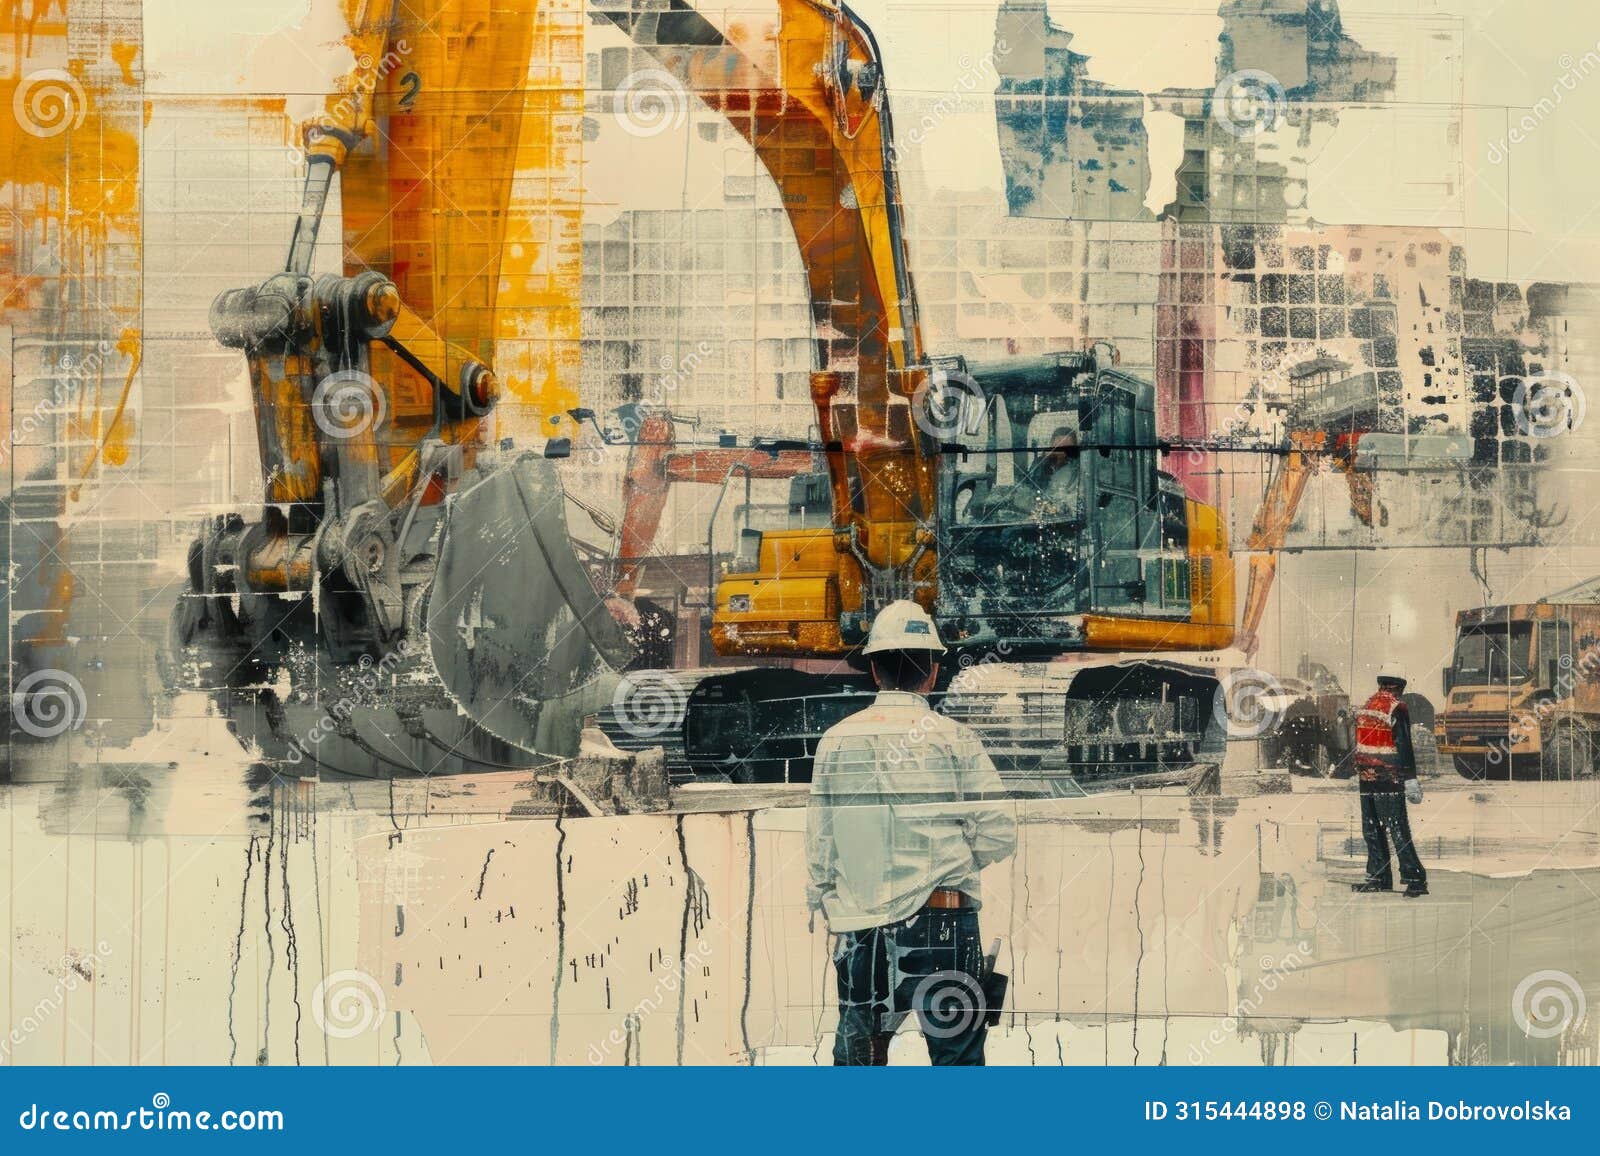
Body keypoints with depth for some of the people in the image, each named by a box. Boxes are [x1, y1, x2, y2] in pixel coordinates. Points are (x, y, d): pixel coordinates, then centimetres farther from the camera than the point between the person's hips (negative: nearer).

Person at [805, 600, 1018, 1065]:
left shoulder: (836, 741, 4)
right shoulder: (952, 739, -5)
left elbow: (818, 841, 7)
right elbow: (998, 834, -6)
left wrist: (824, 903, 19)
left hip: (859, 925, 3)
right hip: (941, 921, -3)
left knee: (857, 1051, 13)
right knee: (957, 1053, 5)